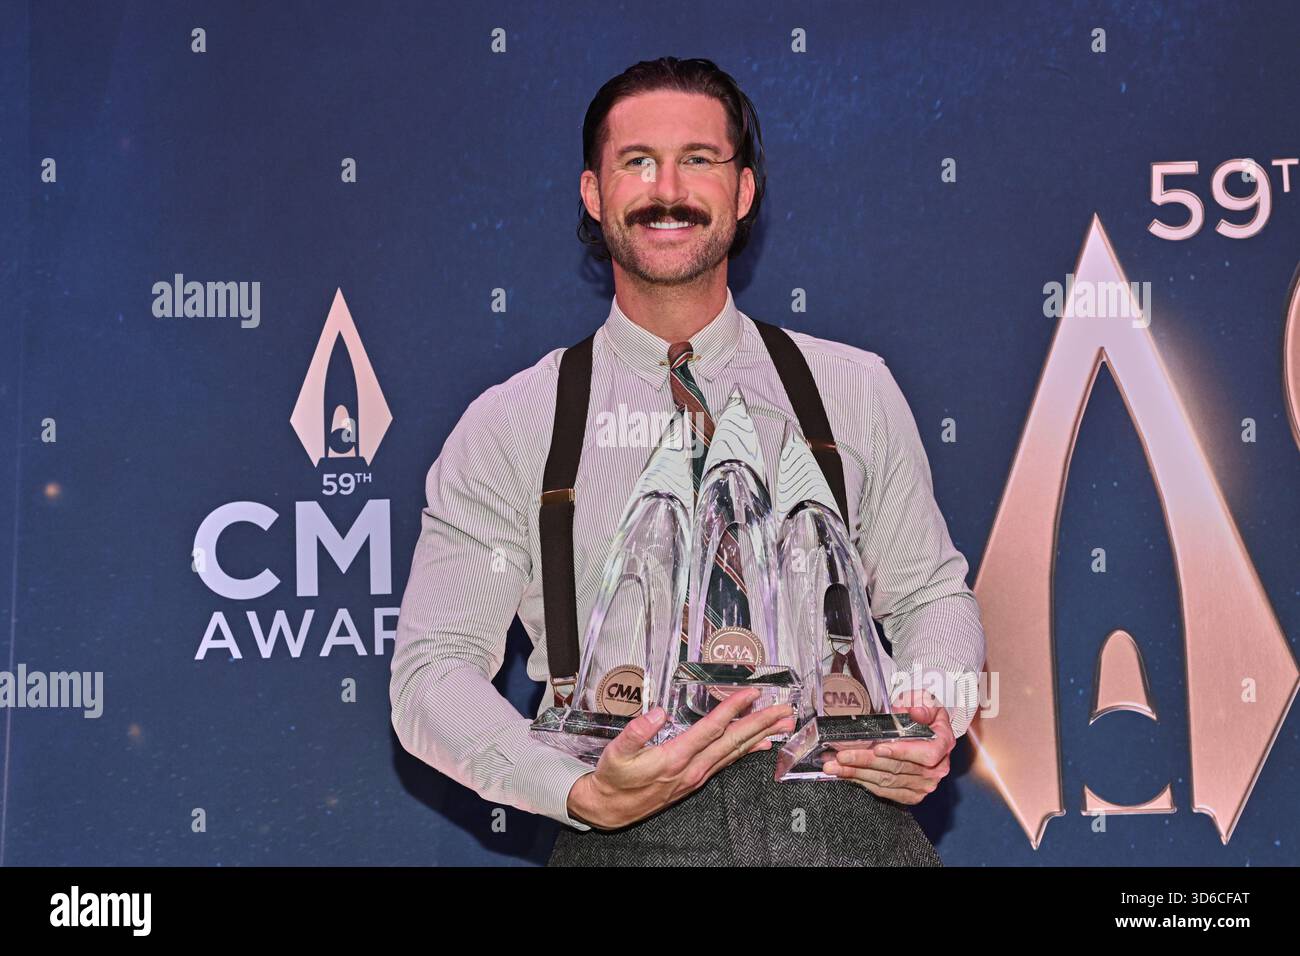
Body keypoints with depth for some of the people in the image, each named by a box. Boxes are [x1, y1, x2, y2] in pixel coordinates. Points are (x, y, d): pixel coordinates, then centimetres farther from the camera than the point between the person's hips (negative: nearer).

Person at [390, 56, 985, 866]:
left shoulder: (857, 390, 11)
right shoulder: (509, 427, 5)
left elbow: (933, 596, 17)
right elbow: (434, 670, 1)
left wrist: (934, 718, -4)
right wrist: (584, 794, -15)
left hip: (849, 823, 2)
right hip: (636, 833, -2)